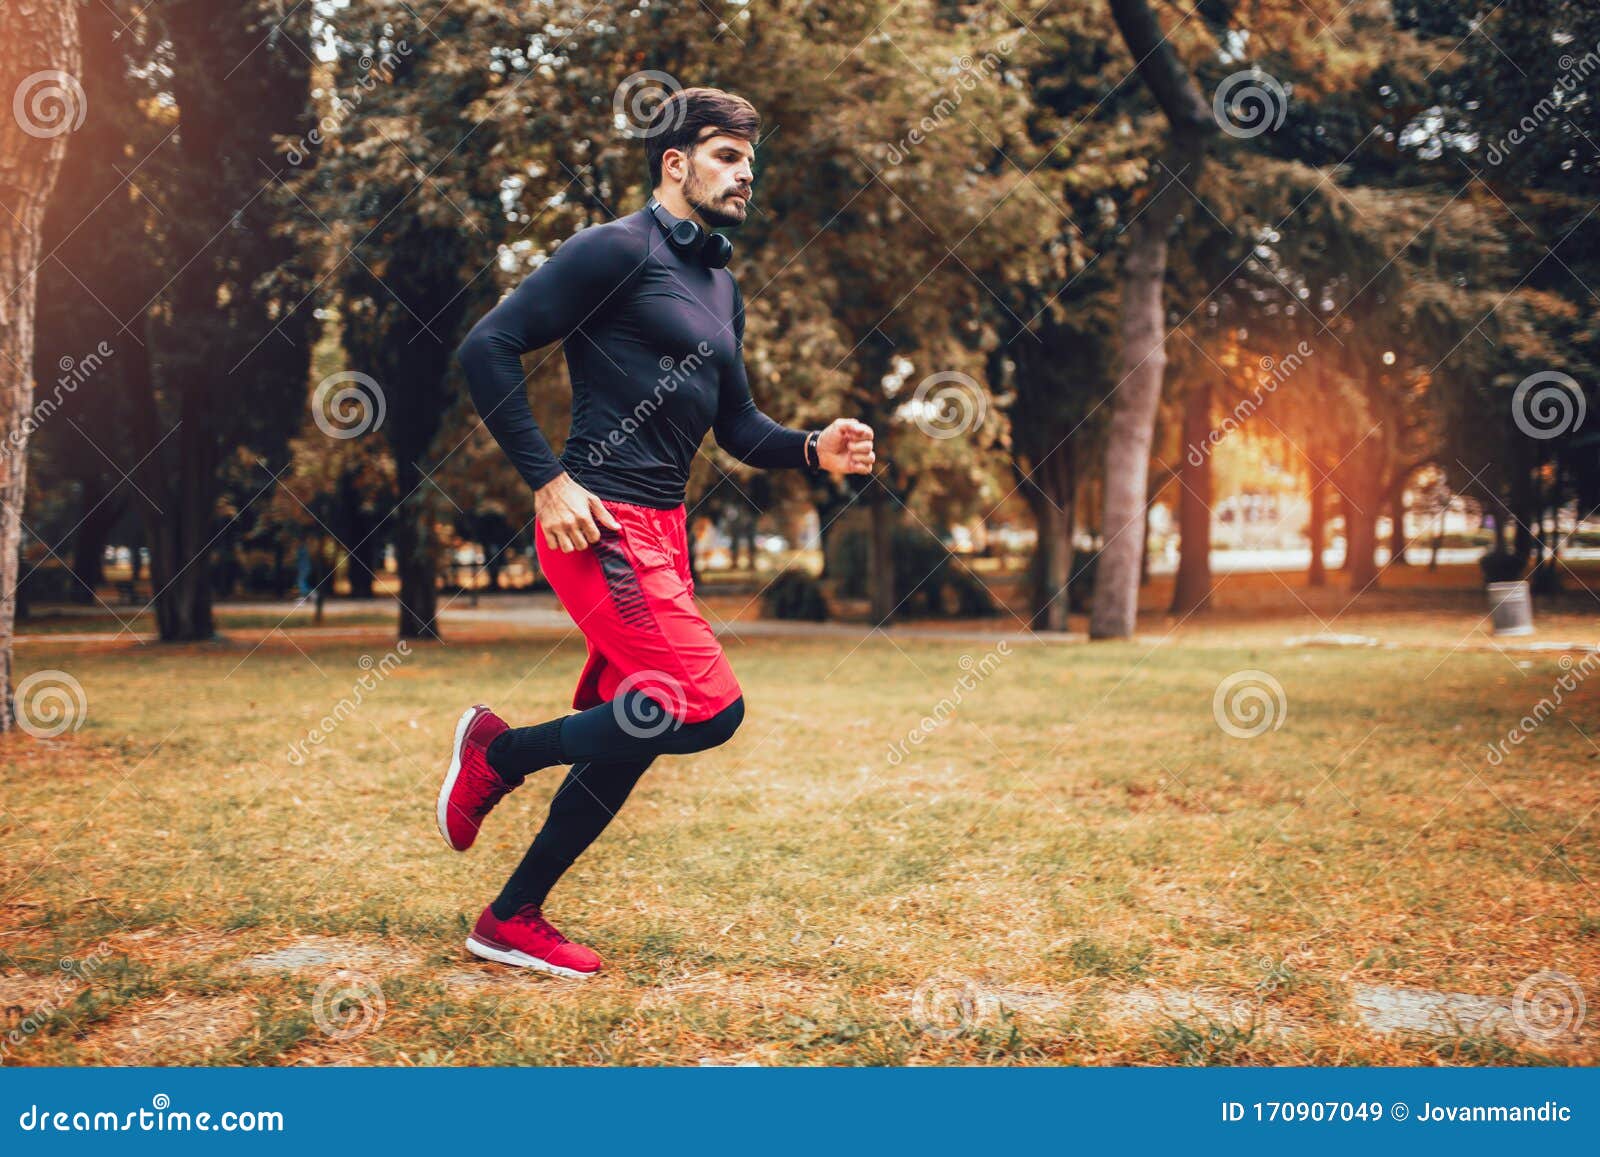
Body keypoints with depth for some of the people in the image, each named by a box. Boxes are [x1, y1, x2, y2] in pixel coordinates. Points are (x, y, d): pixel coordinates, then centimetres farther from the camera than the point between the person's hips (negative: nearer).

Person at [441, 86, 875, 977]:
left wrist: (814, 450, 4)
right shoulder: (621, 249, -6)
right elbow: (488, 348, -12)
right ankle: (499, 751, 2)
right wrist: (548, 480, -16)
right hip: (603, 526, -9)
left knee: (629, 730, 9)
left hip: (664, 531, 9)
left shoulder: (720, 284, 20)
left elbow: (738, 426, 23)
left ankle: (514, 919, 21)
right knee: (712, 709, -16)